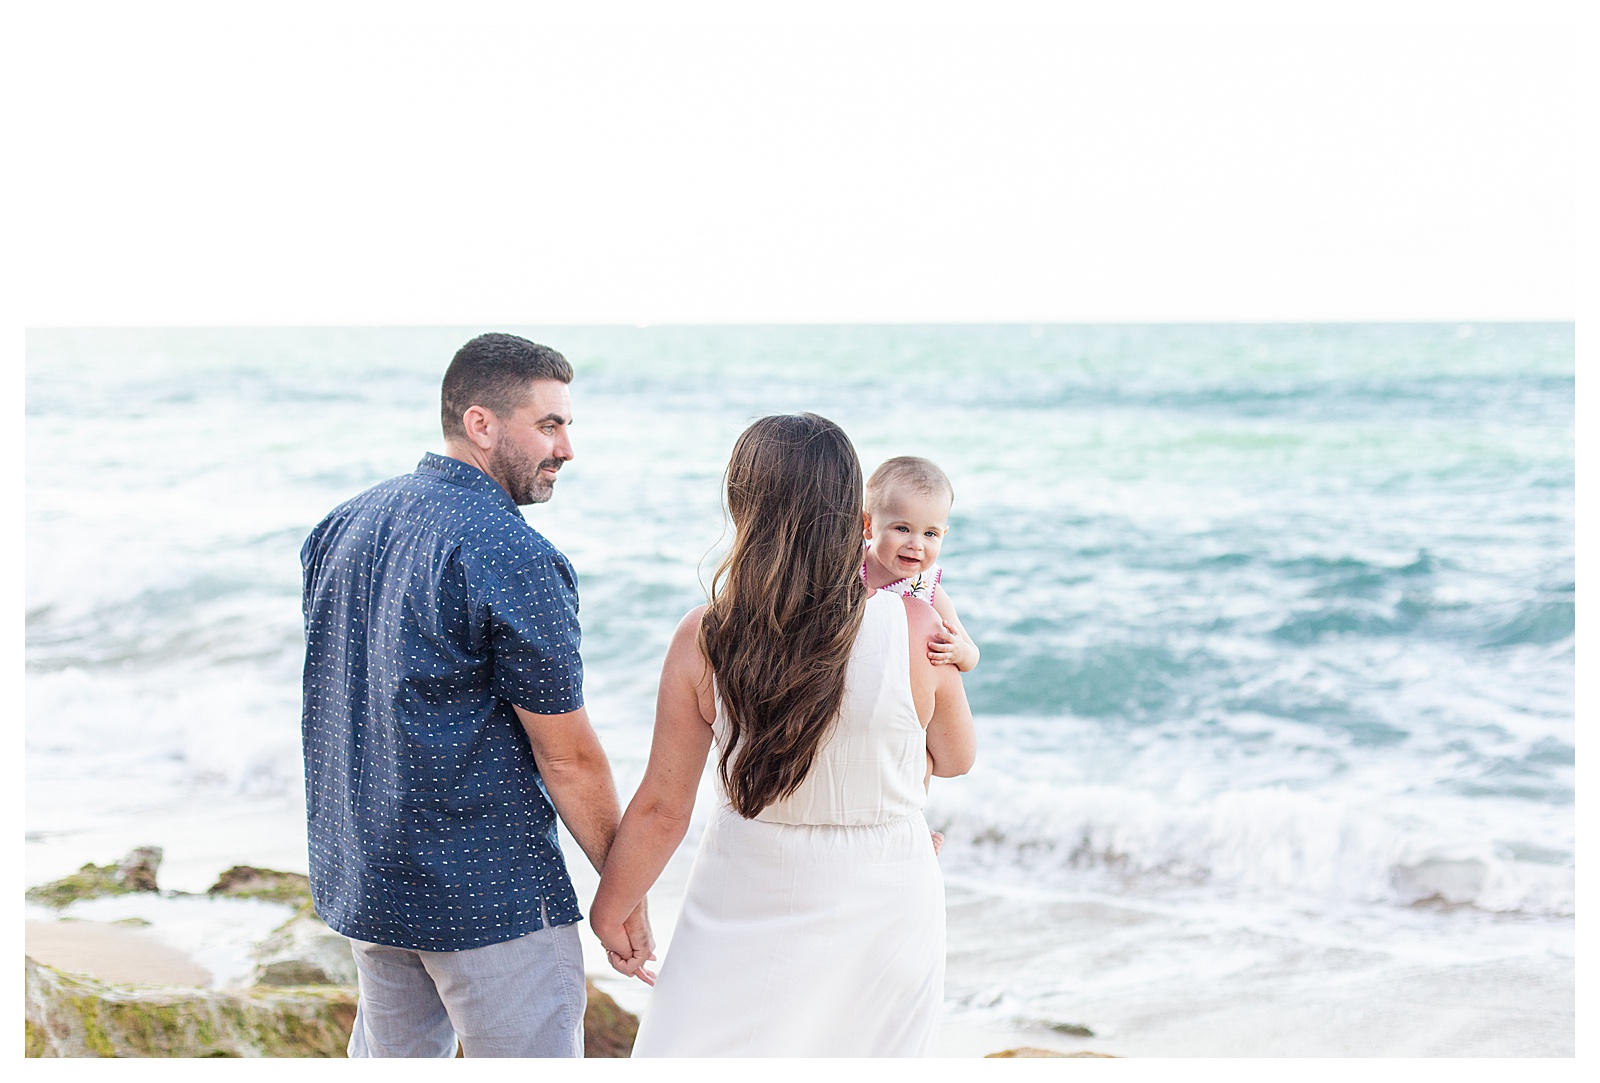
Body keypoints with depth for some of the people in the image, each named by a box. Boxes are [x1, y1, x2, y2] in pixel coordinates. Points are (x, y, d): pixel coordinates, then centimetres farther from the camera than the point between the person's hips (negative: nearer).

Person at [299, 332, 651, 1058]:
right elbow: (568, 760, -15)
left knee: (392, 1054, 20)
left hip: (359, 880, 8)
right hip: (490, 892, -8)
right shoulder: (516, 561, -19)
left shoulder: (343, 526, 7)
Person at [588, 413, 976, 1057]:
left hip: (749, 916, -1)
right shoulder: (916, 630, -15)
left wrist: (609, 910, 9)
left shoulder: (703, 640, -15)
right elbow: (956, 760, 5)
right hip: (884, 906, 1)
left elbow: (661, 810, -7)